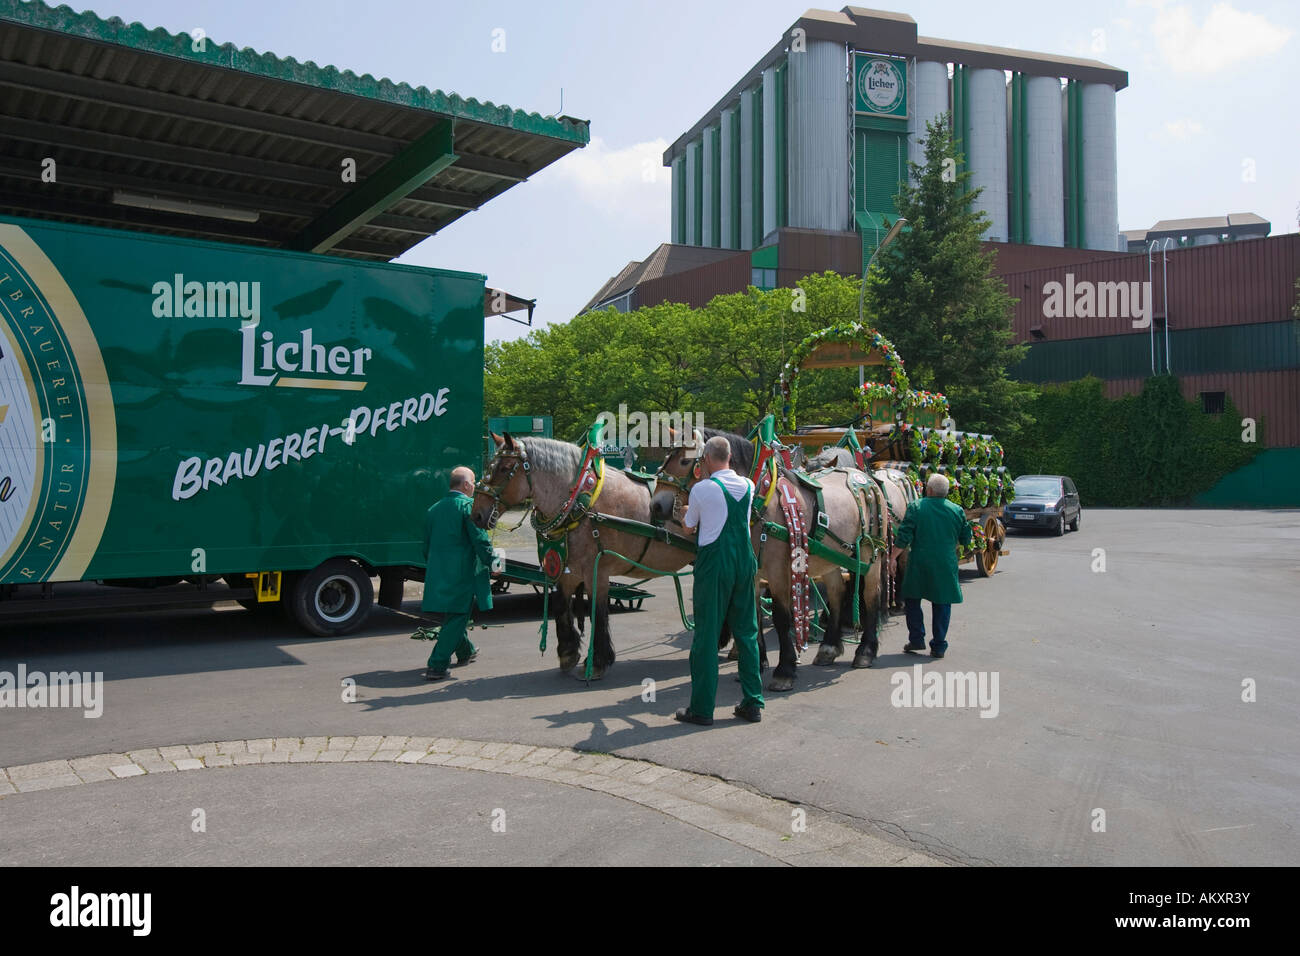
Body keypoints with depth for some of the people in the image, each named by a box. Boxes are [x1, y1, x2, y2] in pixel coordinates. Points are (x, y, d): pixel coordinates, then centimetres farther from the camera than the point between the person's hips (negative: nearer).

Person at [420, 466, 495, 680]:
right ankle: (437, 666, -6)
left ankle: (465, 652, 42)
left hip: (438, 573, 8)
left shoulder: (434, 509, 12)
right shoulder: (469, 505, -10)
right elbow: (481, 540, -14)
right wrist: (491, 564, -4)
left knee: (452, 616, 22)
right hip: (463, 572, -8)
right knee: (457, 617, -3)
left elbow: (427, 545, 17)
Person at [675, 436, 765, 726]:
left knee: (707, 633, 1)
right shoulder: (748, 486, 5)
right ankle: (753, 703, 16)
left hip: (713, 563, -5)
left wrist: (685, 516, 28)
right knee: (747, 631, 12)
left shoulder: (702, 489, -9)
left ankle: (702, 708, 6)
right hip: (745, 561, 5)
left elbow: (689, 528, 5)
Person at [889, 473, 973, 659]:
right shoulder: (957, 511, 2)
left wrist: (892, 557, 0)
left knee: (912, 601, 14)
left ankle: (917, 639, 11)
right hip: (946, 565, 2)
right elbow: (966, 539, 10)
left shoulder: (916, 508, -7)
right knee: (942, 604, 9)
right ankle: (939, 646, 11)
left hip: (919, 564, -2)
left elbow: (903, 538, -10)